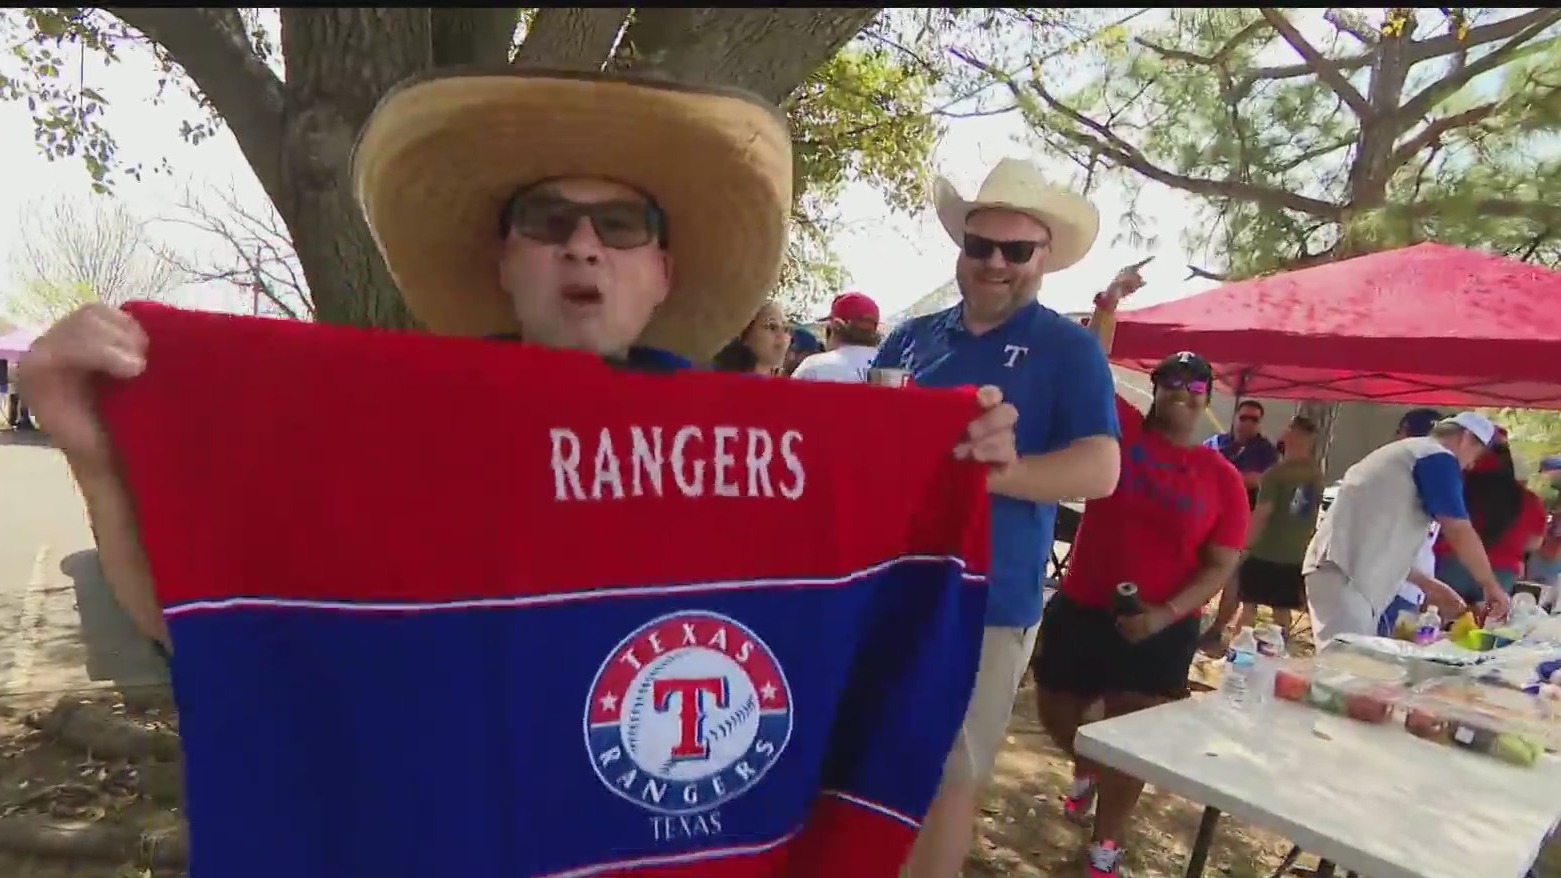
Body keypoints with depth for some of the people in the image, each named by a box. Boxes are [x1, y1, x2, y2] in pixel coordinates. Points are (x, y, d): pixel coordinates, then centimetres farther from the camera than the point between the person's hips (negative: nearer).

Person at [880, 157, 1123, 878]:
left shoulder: (1068, 349, -3)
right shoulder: (911, 339, 10)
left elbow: (1100, 469, -11)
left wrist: (995, 470, -27)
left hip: (981, 601, -4)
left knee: (946, 775, 7)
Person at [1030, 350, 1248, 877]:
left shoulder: (1222, 478, -3)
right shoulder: (1118, 432, -3)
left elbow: (1220, 566, -4)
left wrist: (1164, 613, -16)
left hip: (1161, 629, -1)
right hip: (1079, 609, 2)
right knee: (1055, 713, 16)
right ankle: (1087, 769, 51)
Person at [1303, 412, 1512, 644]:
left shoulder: (1405, 453, 27)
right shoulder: (1439, 457, -1)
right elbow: (1460, 534, -5)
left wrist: (1428, 585, 28)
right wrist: (1491, 586, 9)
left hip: (1338, 566, 10)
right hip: (1344, 573, -10)